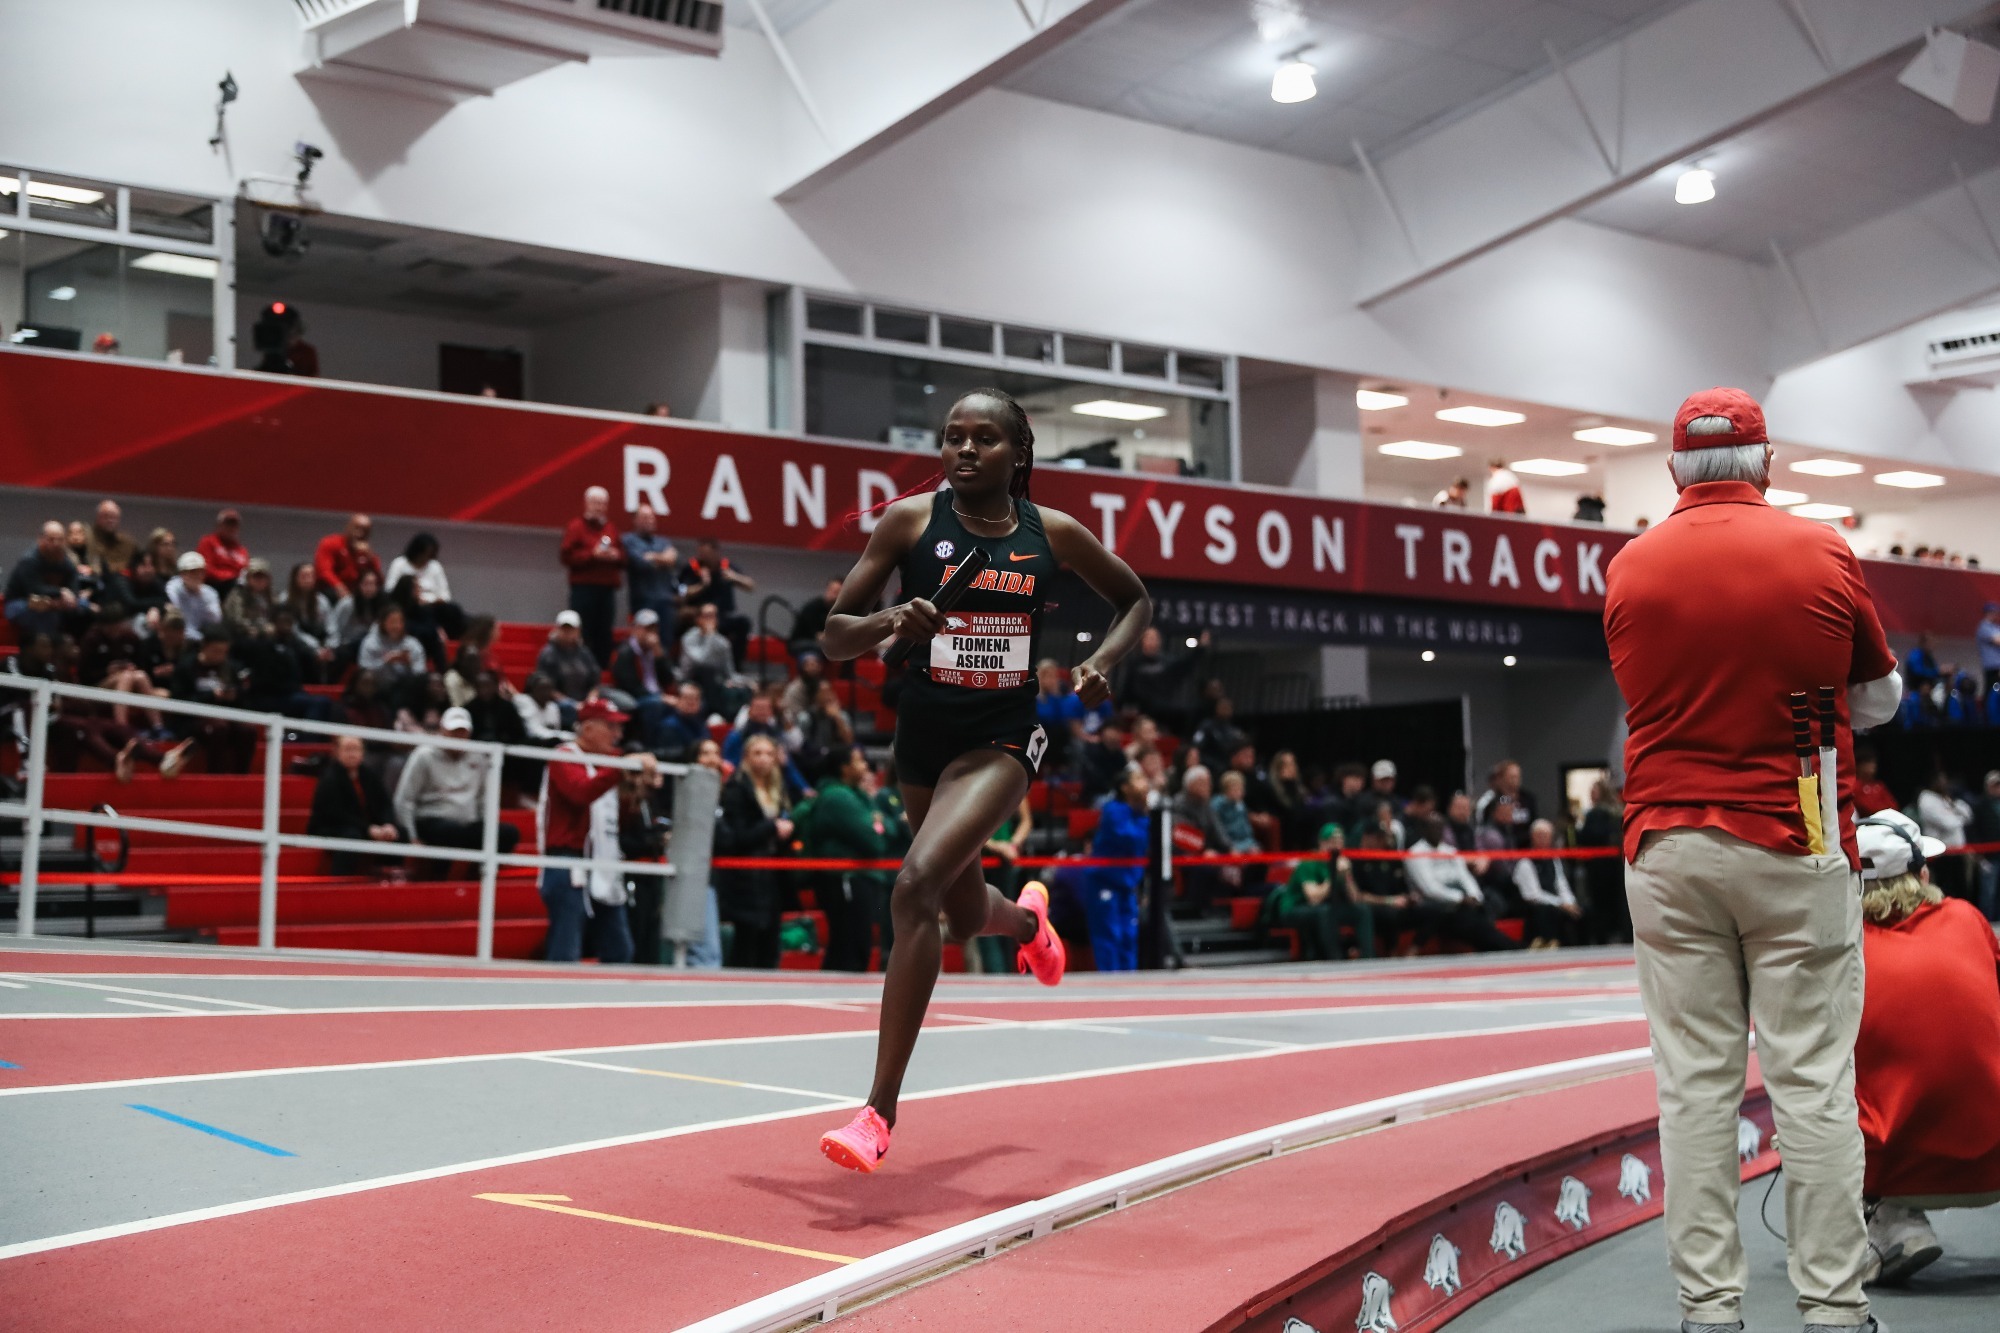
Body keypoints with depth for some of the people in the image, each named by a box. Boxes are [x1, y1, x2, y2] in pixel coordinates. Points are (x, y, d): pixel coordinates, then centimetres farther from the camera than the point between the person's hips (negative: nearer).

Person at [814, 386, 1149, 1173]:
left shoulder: (1053, 534, -3)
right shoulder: (911, 520, -5)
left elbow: (1134, 599, 15)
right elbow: (834, 638, -5)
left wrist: (1103, 663, -4)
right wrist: (890, 622, -26)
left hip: (1001, 738, -3)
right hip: (924, 732, 3)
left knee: (916, 886, -25)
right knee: (964, 918, 20)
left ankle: (880, 1111, -18)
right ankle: (1027, 918, 62)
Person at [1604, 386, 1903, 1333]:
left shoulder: (1627, 568, 1)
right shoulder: (1823, 554, -3)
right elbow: (1879, 699, 9)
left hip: (1668, 849, 2)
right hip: (1796, 844, -2)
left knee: (1694, 1084, 5)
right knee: (1813, 1084, 3)